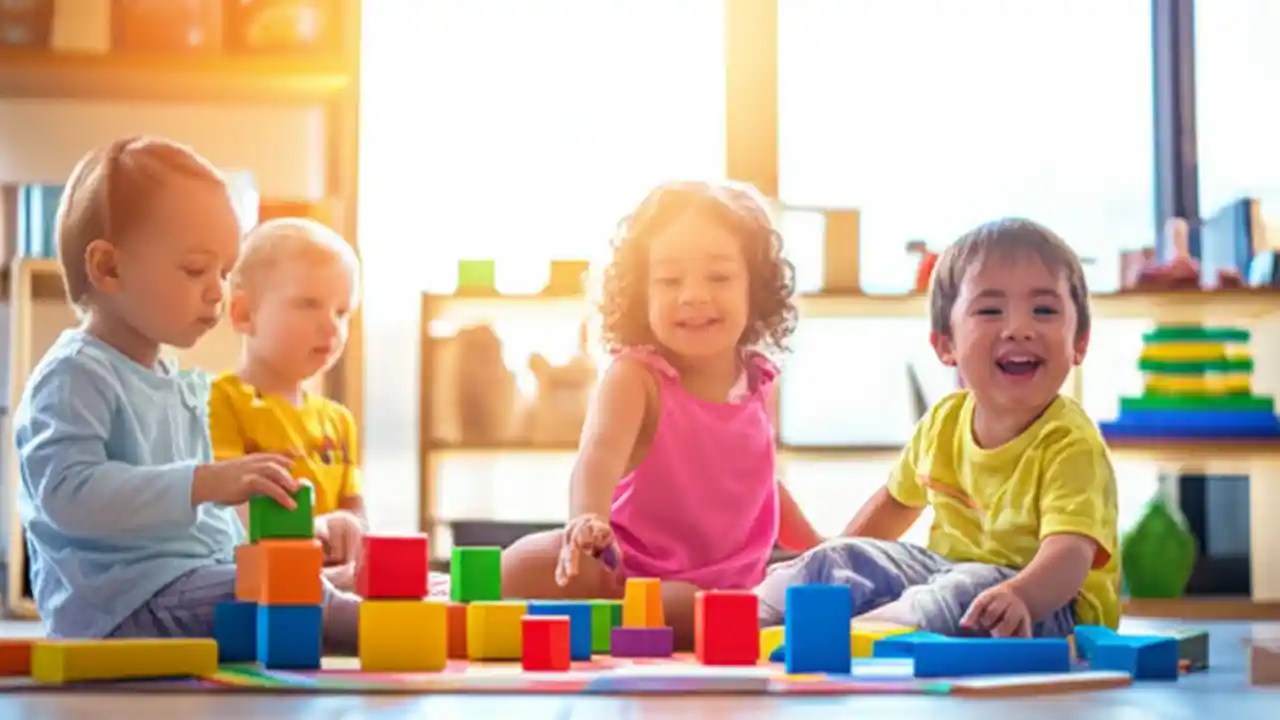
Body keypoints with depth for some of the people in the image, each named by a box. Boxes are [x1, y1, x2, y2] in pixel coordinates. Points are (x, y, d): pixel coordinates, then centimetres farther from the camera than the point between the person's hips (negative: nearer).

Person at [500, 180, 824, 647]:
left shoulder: (758, 383, 7)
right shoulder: (635, 377, -10)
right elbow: (601, 451, -32)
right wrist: (588, 521, -53)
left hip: (727, 588, 6)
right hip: (627, 570, -6)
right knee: (526, 569, -33)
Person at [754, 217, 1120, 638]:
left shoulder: (1071, 444, -21)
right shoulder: (945, 422, 1)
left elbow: (1070, 553, -38)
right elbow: (898, 499, 23)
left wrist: (1018, 597, -59)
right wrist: (837, 564, 21)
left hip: (1045, 602, -8)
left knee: (962, 597, -36)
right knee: (838, 560, -2)